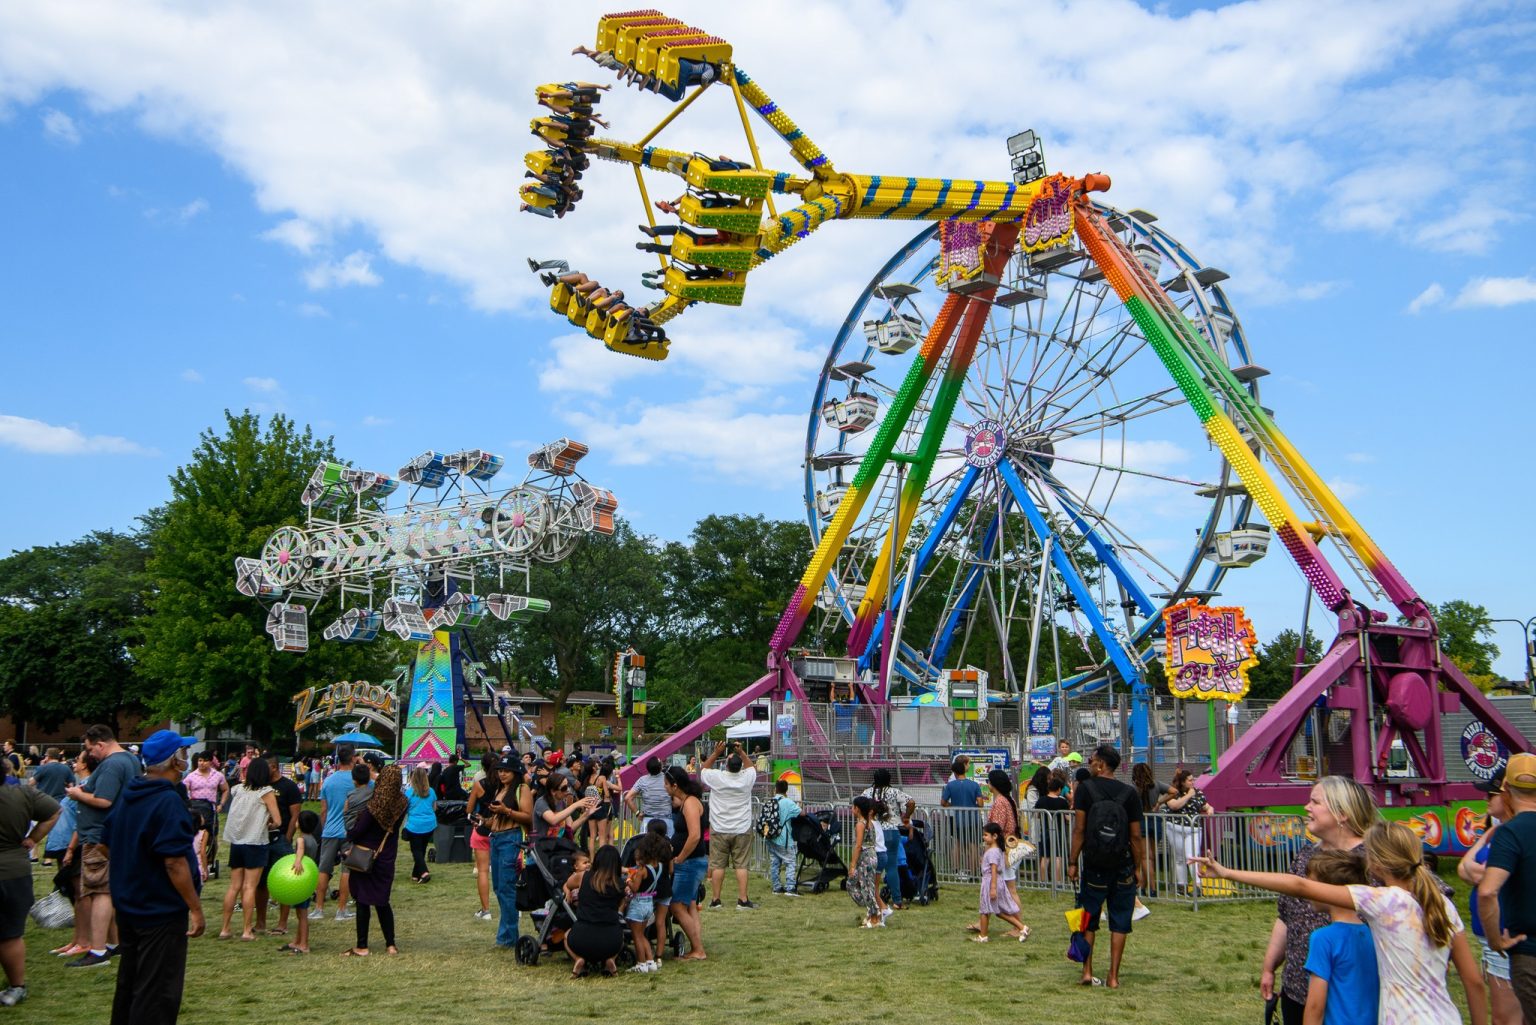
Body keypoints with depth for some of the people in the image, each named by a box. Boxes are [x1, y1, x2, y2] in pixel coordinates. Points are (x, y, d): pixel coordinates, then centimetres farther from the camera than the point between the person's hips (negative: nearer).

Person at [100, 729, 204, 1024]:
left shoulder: (127, 794, 5)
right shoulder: (168, 801, -22)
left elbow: (107, 844, 16)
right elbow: (175, 863, -25)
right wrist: (196, 908, -19)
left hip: (128, 906, 9)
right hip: (162, 911, -9)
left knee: (129, 984, 22)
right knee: (158, 993, 0)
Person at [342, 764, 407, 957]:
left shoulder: (374, 805, -22)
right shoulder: (401, 803, -7)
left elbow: (357, 831, -16)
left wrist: (349, 834, 5)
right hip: (387, 858, 5)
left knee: (363, 902, 5)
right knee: (382, 902, 16)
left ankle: (362, 947, 10)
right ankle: (391, 944, 17)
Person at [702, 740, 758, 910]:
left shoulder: (717, 777, -10)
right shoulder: (746, 778, -7)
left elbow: (704, 769, 11)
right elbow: (752, 767, 16)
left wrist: (716, 753, 6)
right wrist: (741, 752, 9)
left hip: (719, 829, 0)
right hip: (742, 829, 0)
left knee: (717, 865, 6)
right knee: (742, 865, 3)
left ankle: (715, 900, 10)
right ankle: (743, 901, 1)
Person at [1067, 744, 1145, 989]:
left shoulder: (1085, 788, -7)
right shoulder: (1129, 793, -3)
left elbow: (1079, 829, -10)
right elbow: (1136, 836, -3)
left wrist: (1072, 862, -3)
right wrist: (1138, 869, 6)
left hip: (1094, 867, -1)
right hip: (1123, 868, 1)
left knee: (1088, 920, 13)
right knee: (1119, 923, 8)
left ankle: (1087, 971, 12)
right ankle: (1113, 976, 8)